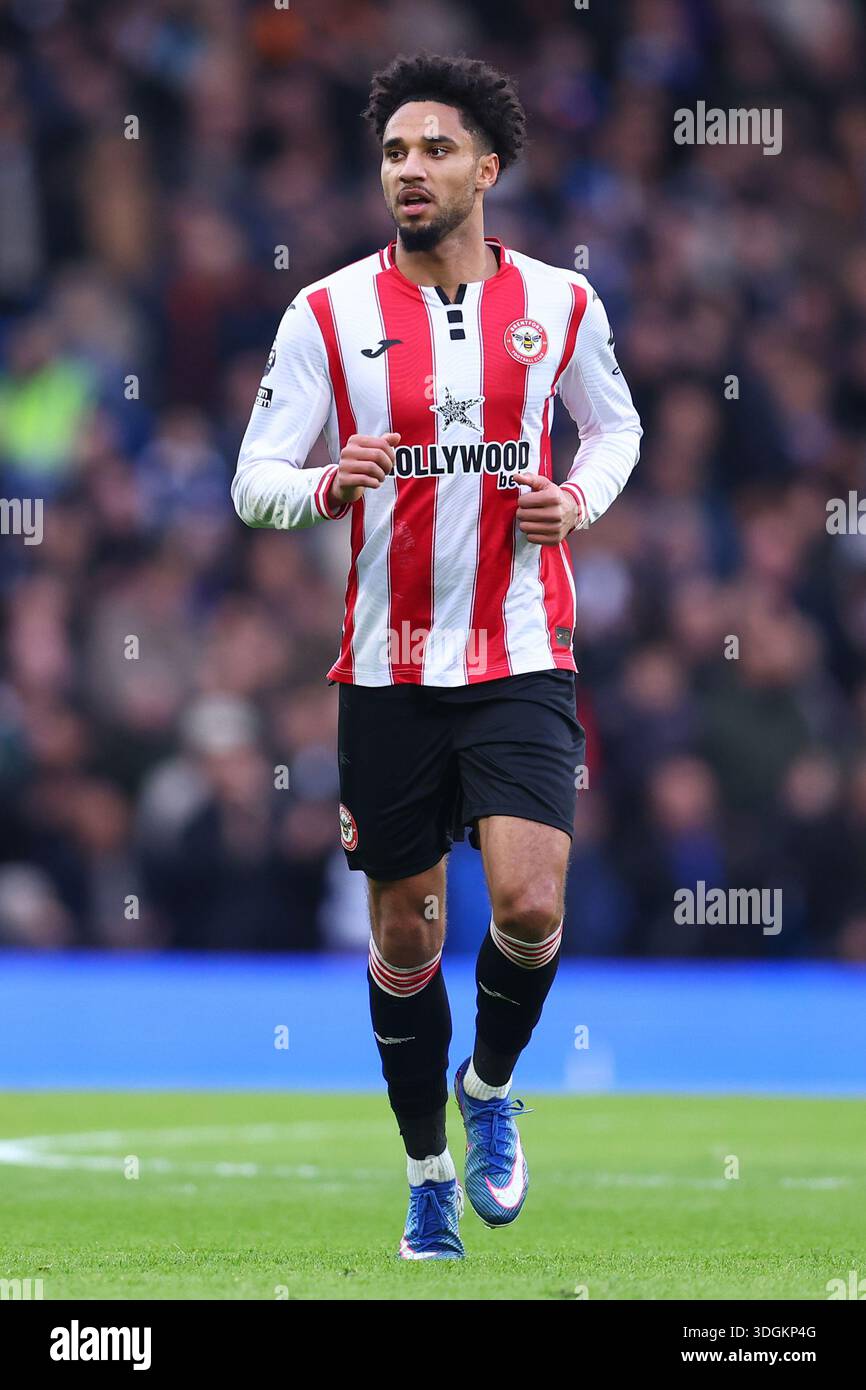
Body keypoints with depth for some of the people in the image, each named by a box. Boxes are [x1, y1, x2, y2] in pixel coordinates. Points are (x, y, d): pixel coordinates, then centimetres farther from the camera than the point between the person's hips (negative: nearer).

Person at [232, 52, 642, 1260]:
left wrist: (580, 498, -3)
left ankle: (490, 1087, 13)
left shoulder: (559, 304, 1)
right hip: (388, 669, 0)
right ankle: (429, 1176, 27)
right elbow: (254, 481, -3)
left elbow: (614, 426, 19)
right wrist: (332, 483, -24)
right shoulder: (328, 314, -2)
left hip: (523, 661, 0)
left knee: (530, 905, -18)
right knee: (404, 933, 8)